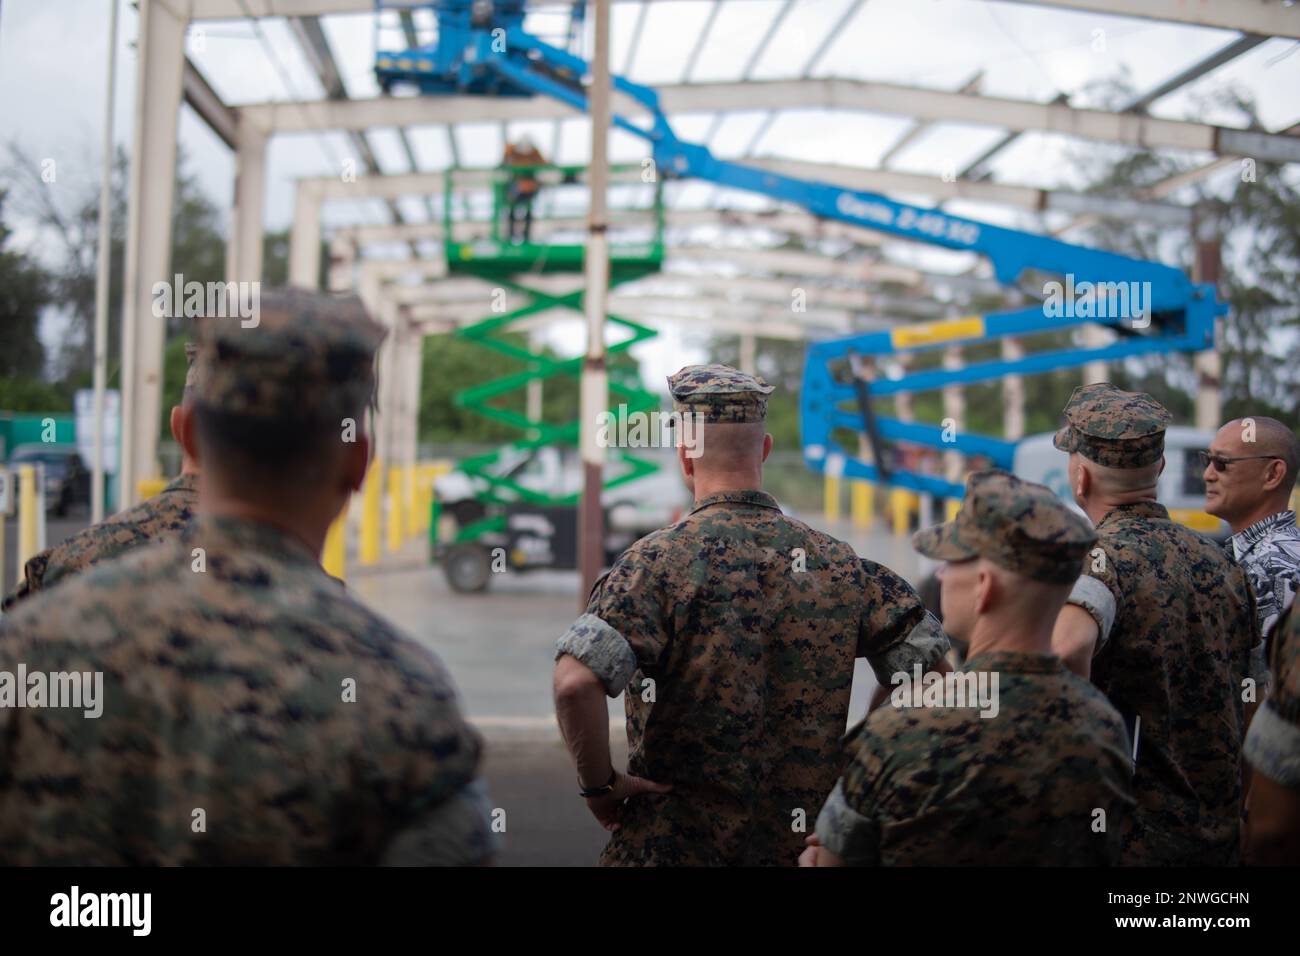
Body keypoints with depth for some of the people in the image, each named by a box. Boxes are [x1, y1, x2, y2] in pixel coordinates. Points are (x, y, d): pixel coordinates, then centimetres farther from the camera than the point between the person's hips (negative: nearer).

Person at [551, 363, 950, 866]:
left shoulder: (659, 560, -15)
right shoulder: (838, 561, -2)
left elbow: (575, 682, -28)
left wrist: (598, 784, -13)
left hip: (674, 843, -4)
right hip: (803, 844, 4)